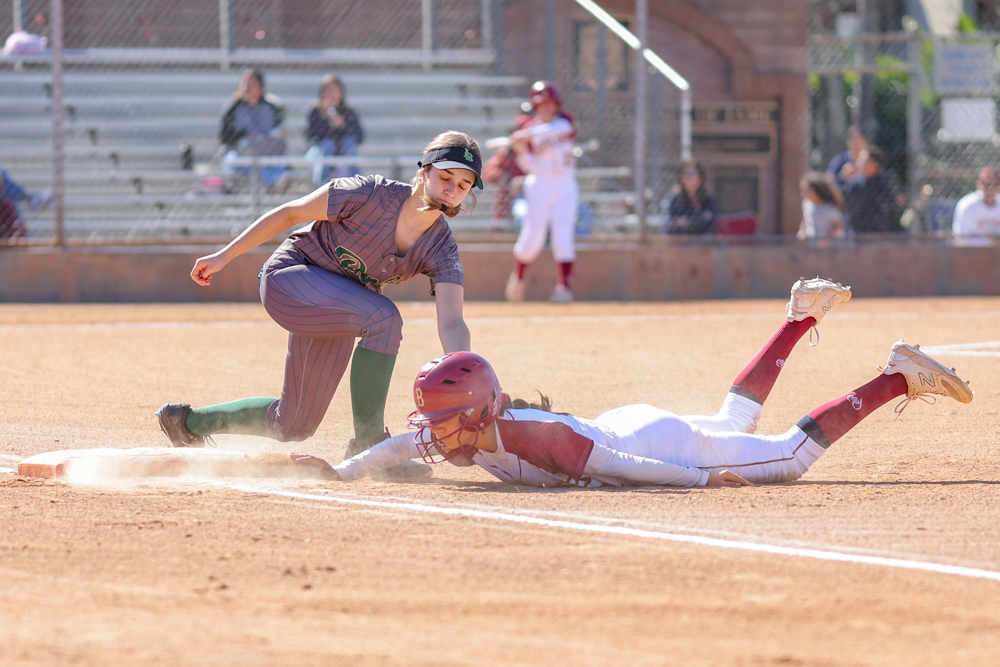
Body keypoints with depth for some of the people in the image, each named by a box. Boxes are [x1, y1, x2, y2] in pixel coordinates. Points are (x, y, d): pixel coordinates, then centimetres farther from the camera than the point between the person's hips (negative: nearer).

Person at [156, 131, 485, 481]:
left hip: (338, 312, 7)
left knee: (294, 424, 10)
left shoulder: (441, 250, -10)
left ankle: (188, 422, 32)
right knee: (382, 317, -33)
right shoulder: (371, 194, -23)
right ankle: (368, 444, -25)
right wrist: (224, 256, -9)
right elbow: (291, 213, -11)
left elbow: (451, 323, -22)